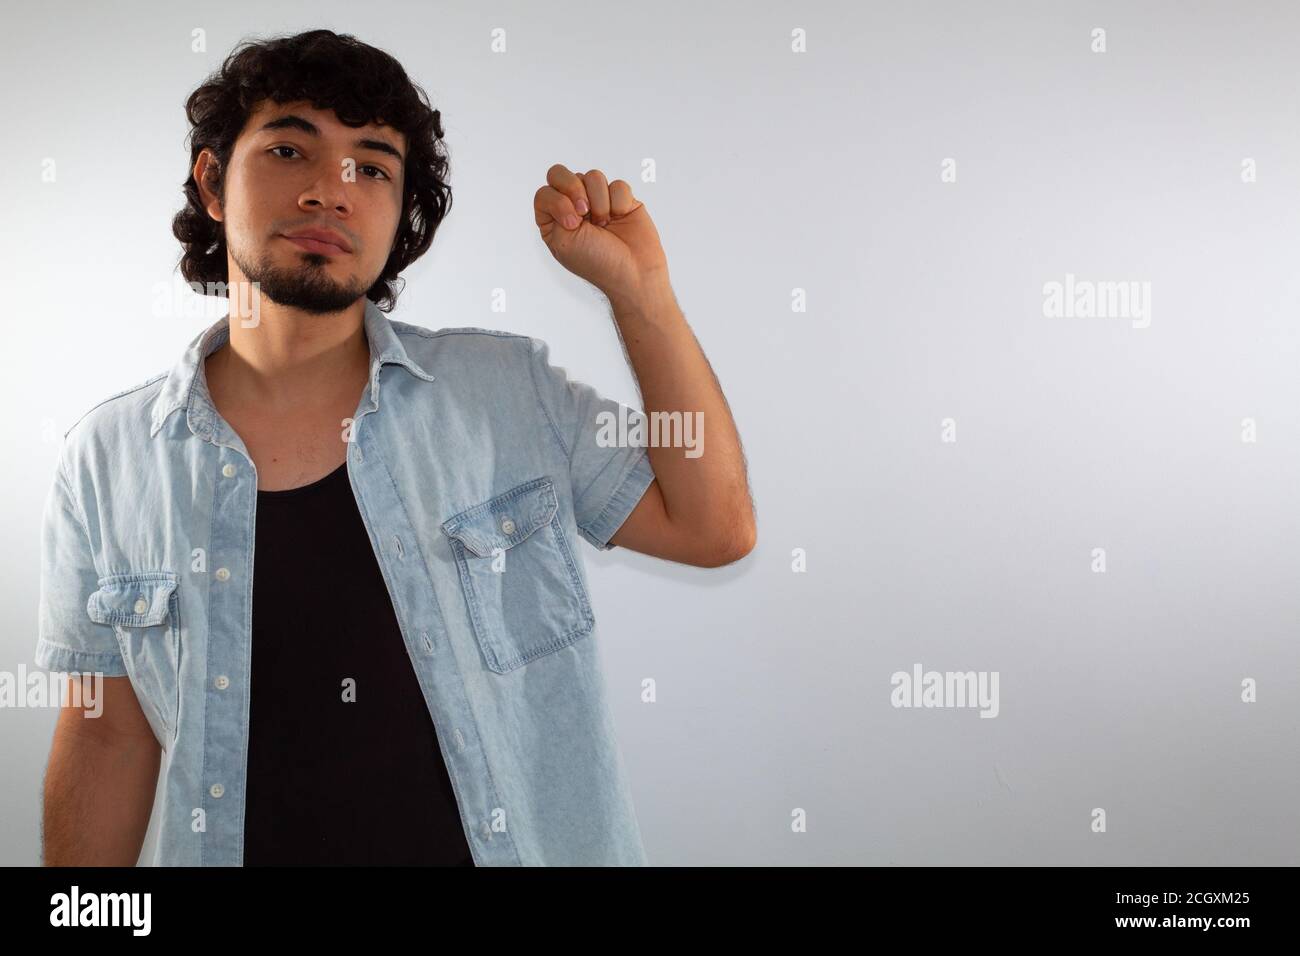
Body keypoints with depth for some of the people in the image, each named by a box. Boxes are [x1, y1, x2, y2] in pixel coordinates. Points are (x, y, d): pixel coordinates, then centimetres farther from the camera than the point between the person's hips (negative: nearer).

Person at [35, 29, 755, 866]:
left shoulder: (512, 390, -8)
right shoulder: (108, 459, -7)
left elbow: (714, 530, -9)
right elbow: (110, 735, 0)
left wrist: (638, 287, -15)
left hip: (533, 843, 1)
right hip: (245, 845, 0)